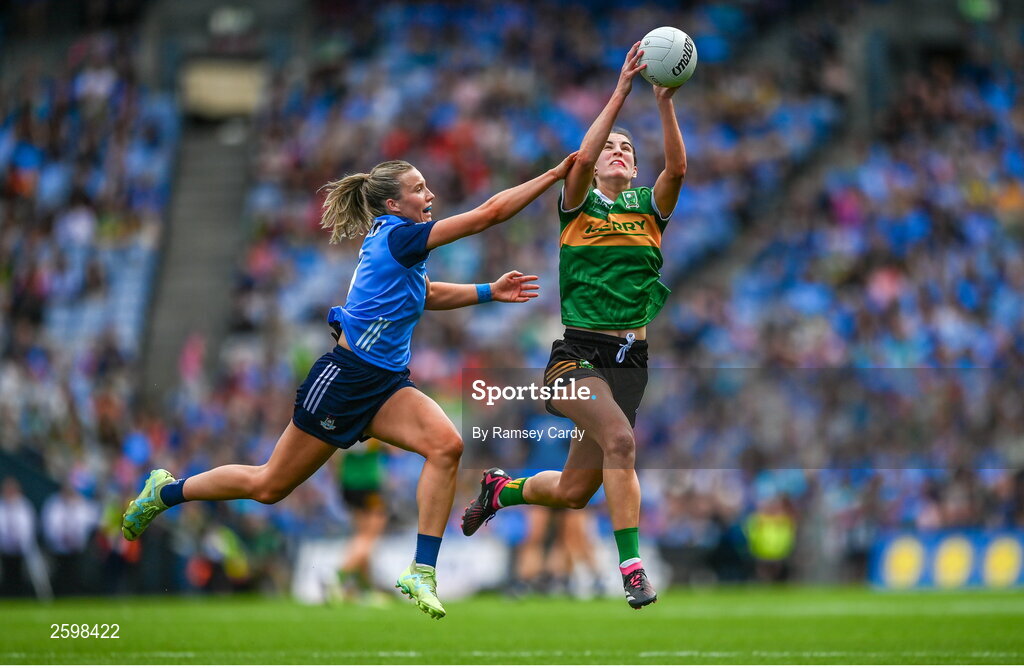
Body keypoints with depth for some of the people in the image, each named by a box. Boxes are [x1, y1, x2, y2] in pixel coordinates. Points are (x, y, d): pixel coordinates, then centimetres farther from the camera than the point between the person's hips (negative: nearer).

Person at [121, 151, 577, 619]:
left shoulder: (391, 239, 8)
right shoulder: (397, 236, -18)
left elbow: (426, 294, 30)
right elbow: (489, 213, -23)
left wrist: (489, 292, 21)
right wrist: (553, 176, -19)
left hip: (385, 386, 8)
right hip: (343, 379, -8)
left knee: (446, 444, -19)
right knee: (268, 485, 5)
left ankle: (421, 572, -19)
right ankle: (166, 492, 29)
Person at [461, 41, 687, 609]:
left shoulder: (649, 207, 11)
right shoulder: (578, 204, 4)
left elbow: (678, 167, -9)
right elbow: (582, 160, -17)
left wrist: (665, 104, -21)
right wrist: (621, 92, -22)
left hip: (631, 358, 4)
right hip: (579, 351, -4)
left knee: (574, 491, 7)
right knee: (620, 439, -32)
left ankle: (502, 489, 38)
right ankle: (631, 566, -29)